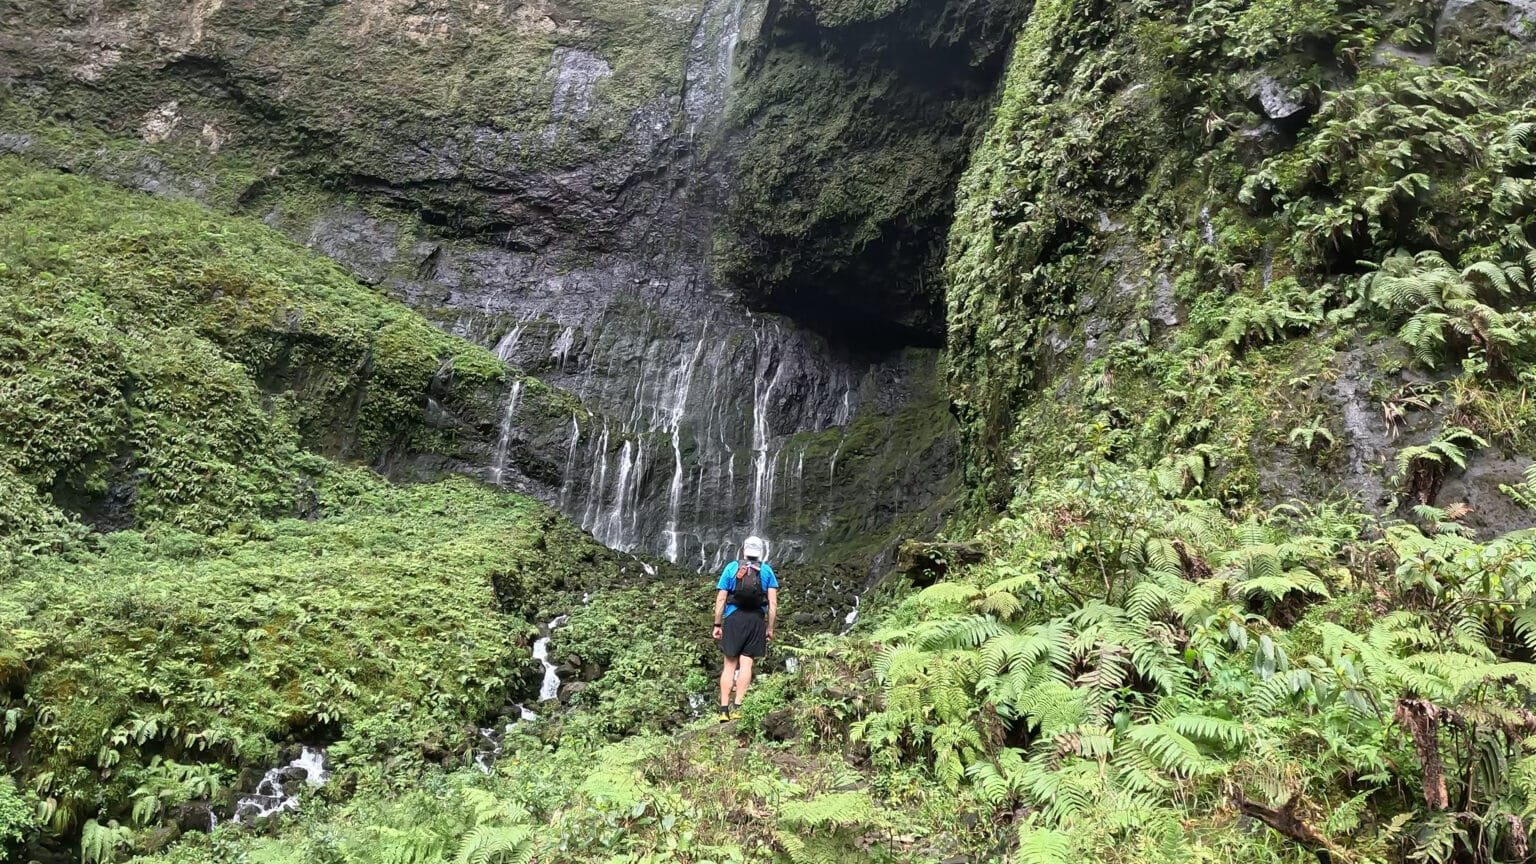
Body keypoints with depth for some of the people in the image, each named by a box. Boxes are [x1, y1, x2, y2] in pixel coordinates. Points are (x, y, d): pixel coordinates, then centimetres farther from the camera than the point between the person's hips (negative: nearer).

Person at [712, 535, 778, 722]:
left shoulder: (731, 568, 7)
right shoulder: (766, 570, 7)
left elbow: (720, 599, 2)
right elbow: (773, 603, 1)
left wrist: (717, 625, 6)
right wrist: (770, 628, 6)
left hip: (733, 619, 0)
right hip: (756, 620, 0)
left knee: (730, 665, 4)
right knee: (746, 664, -1)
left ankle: (724, 710, 1)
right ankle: (737, 707, -8)